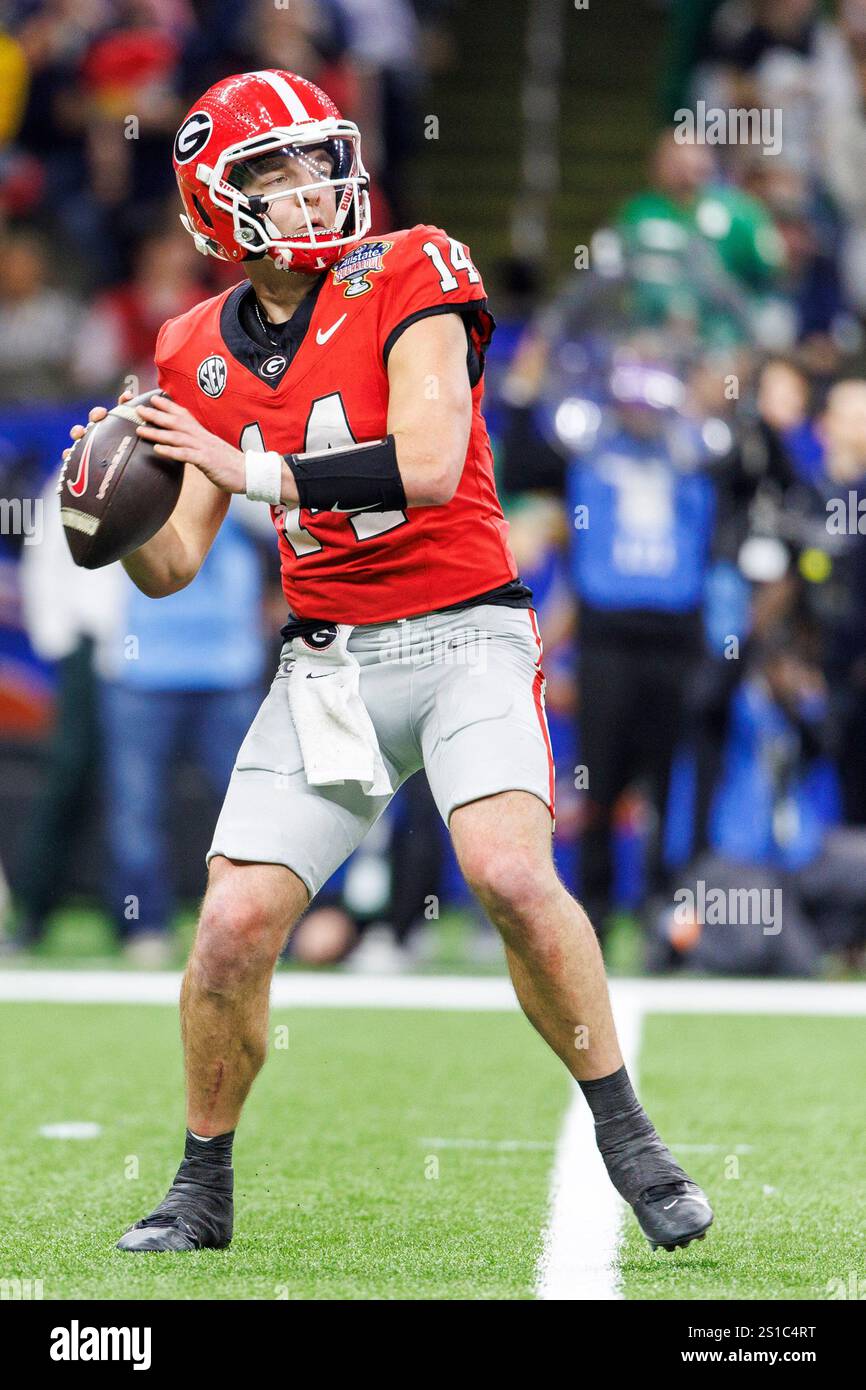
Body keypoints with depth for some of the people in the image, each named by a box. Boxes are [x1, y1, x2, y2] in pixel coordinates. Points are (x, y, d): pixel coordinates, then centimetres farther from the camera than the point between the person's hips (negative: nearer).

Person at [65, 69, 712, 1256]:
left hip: (463, 633, -4)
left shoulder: (409, 280, -8)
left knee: (509, 872, -26)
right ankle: (203, 1190, 13)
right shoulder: (203, 351, 7)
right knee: (236, 923, -8)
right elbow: (174, 567, 8)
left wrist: (257, 472, -22)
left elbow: (430, 466, -21)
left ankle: (627, 1139, -8)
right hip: (328, 659, 4)